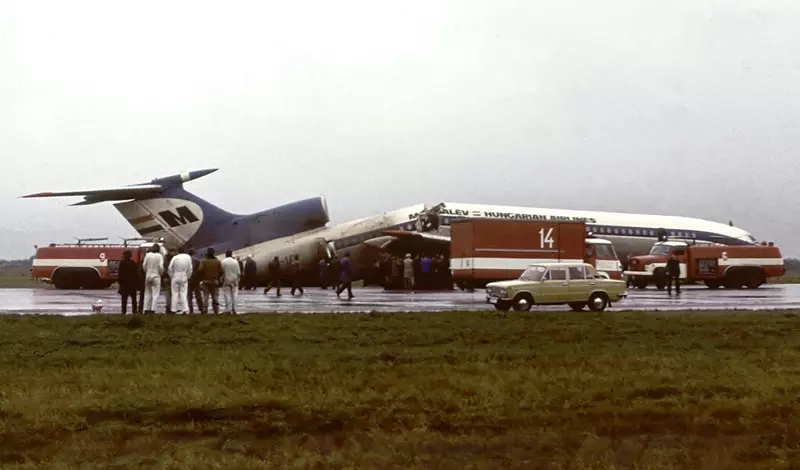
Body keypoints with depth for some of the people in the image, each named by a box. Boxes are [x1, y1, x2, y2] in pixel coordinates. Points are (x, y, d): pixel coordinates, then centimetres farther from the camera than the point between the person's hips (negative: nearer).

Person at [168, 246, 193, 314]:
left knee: (175, 293, 6)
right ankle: (185, 309, -5)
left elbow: (170, 268, -7)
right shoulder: (188, 257, -3)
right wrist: (188, 277, 11)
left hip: (175, 277, -2)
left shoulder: (175, 258, -10)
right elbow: (190, 269, 0)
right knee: (183, 293, 5)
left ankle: (174, 309, 5)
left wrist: (171, 276, 8)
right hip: (184, 278, 2)